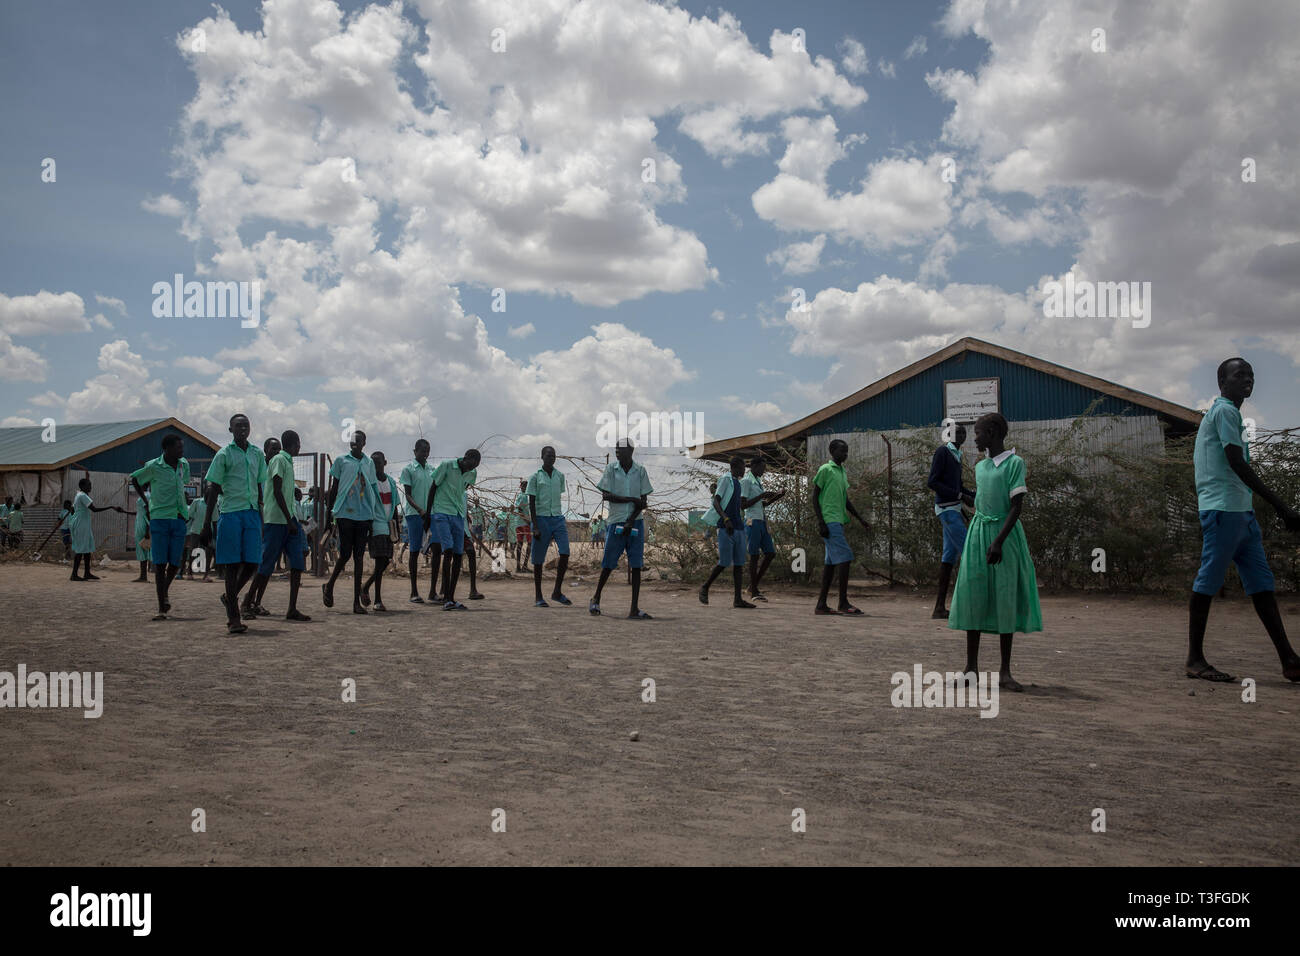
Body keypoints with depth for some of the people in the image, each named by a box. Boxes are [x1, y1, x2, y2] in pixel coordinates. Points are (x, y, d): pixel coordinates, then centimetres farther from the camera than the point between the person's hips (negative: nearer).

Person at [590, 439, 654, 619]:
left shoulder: (640, 470, 3)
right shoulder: (611, 468, 1)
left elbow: (644, 501, 1)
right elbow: (605, 496, -5)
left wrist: (631, 521, -9)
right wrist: (631, 500, -10)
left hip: (635, 522, 1)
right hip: (616, 522, -1)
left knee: (636, 566, -3)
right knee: (608, 564, 3)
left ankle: (634, 609, -3)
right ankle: (596, 598, 26)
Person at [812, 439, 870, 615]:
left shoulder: (843, 473, 20)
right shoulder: (825, 470, -5)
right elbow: (815, 496, -8)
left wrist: (861, 519, 19)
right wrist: (820, 521, -16)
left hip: (838, 521, 9)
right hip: (830, 521, -9)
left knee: (831, 562, 6)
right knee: (845, 557, -14)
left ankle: (821, 604, 7)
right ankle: (843, 603, -11)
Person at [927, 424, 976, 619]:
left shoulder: (957, 455, 19)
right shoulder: (942, 452, -9)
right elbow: (932, 482, -16)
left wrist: (975, 495, 6)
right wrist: (961, 497, -18)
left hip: (953, 509, 9)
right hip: (947, 508, -9)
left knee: (949, 555, 6)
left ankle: (939, 608, 7)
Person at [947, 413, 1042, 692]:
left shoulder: (1015, 463, -6)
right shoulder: (979, 467, 13)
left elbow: (1017, 505, -12)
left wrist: (999, 541, -21)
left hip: (1005, 534, -5)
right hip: (978, 533, 6)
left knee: (1006, 601, -3)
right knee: (973, 598, 1)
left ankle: (1005, 672, 3)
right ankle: (971, 666, 6)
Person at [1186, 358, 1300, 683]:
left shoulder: (1225, 412, 23)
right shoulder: (1225, 410, -7)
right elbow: (1237, 463, -16)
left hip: (1241, 511, 10)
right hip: (1223, 509, -10)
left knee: (1262, 584, 6)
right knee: (1208, 582, -6)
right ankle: (1195, 659, -2)